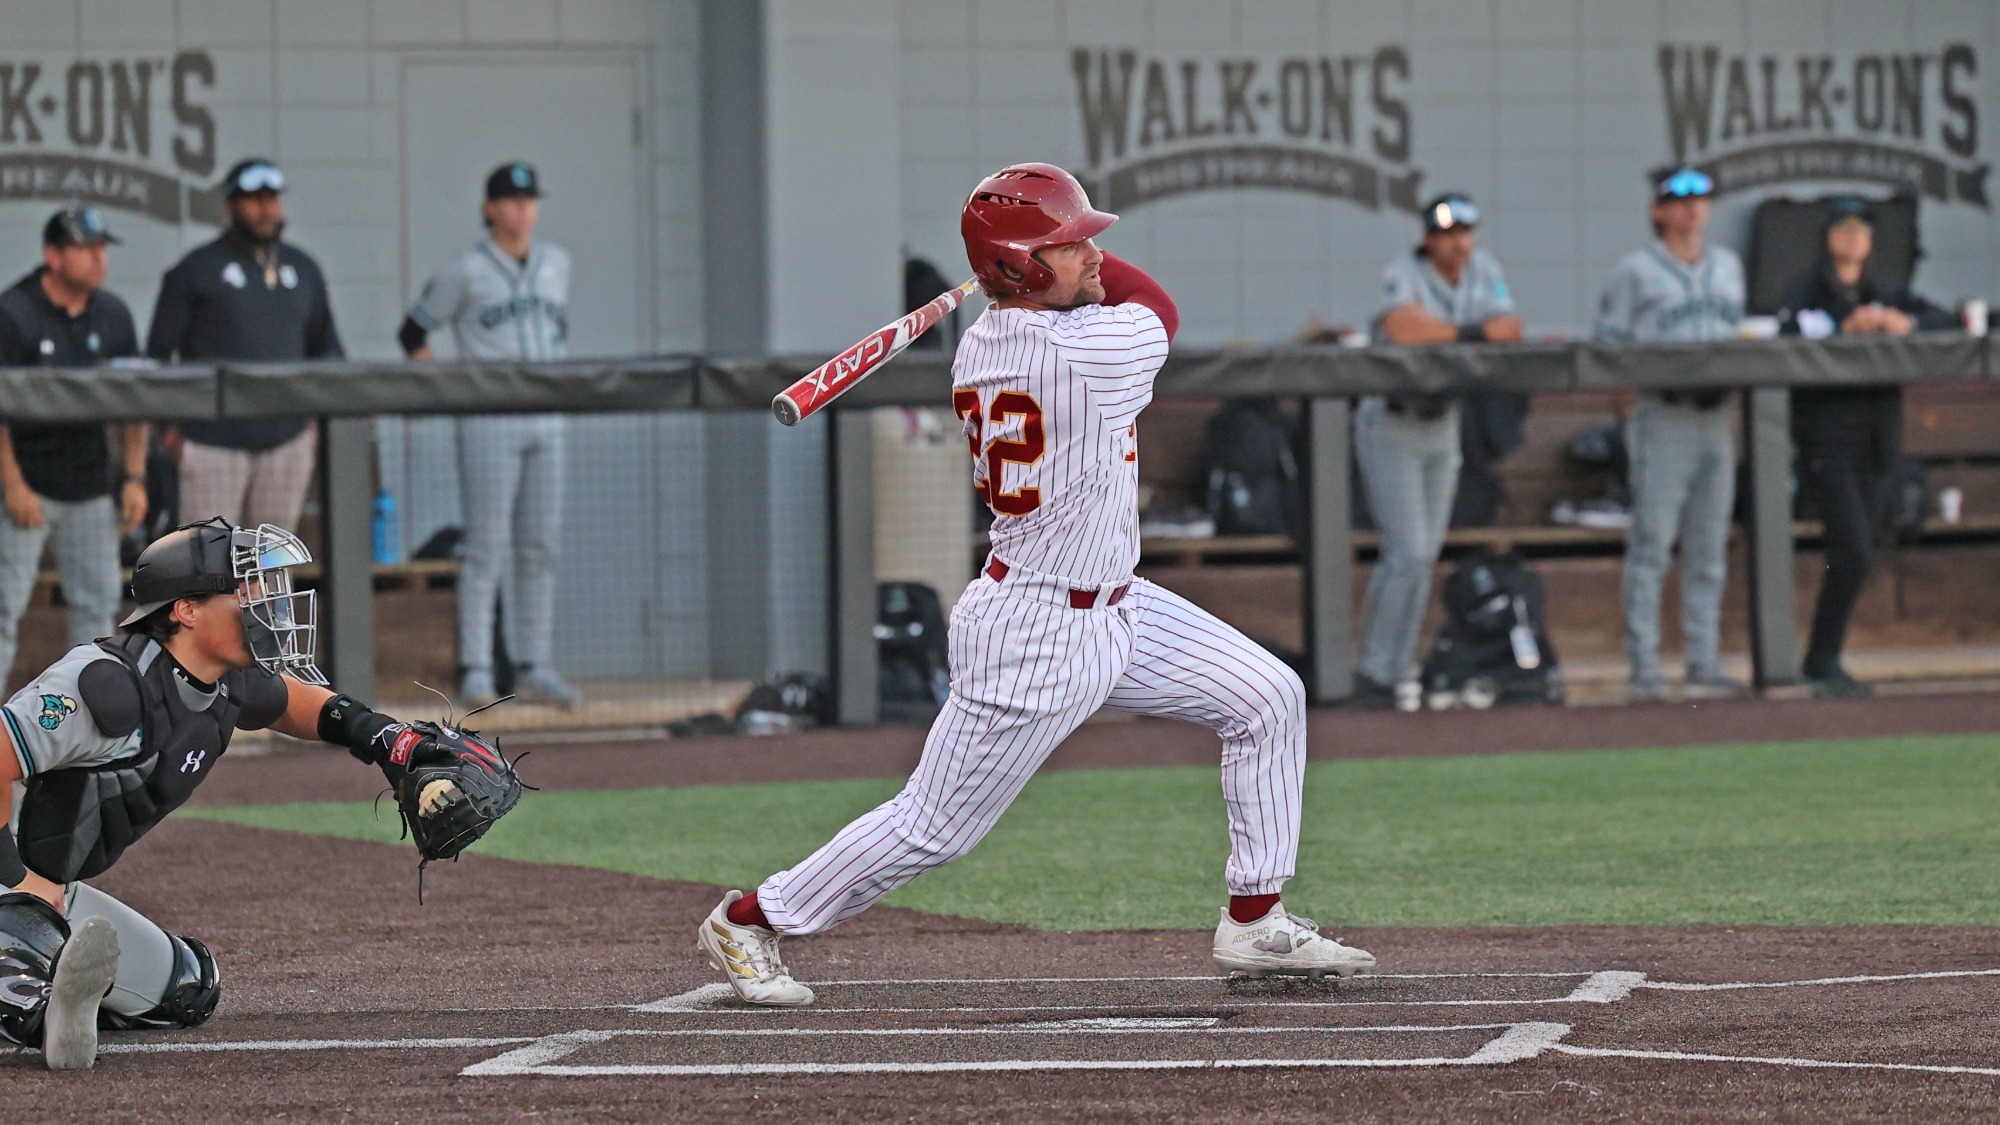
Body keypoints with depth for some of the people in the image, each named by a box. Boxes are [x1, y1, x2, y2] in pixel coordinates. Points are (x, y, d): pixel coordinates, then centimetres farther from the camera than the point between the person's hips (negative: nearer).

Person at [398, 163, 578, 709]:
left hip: (545, 422, 6)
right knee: (486, 547, -7)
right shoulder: (465, 271, -6)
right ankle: (476, 673, -4)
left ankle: (535, 668, 11)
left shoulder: (554, 262, 10)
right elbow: (414, 331, 1)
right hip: (488, 425, -5)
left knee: (542, 549, 6)